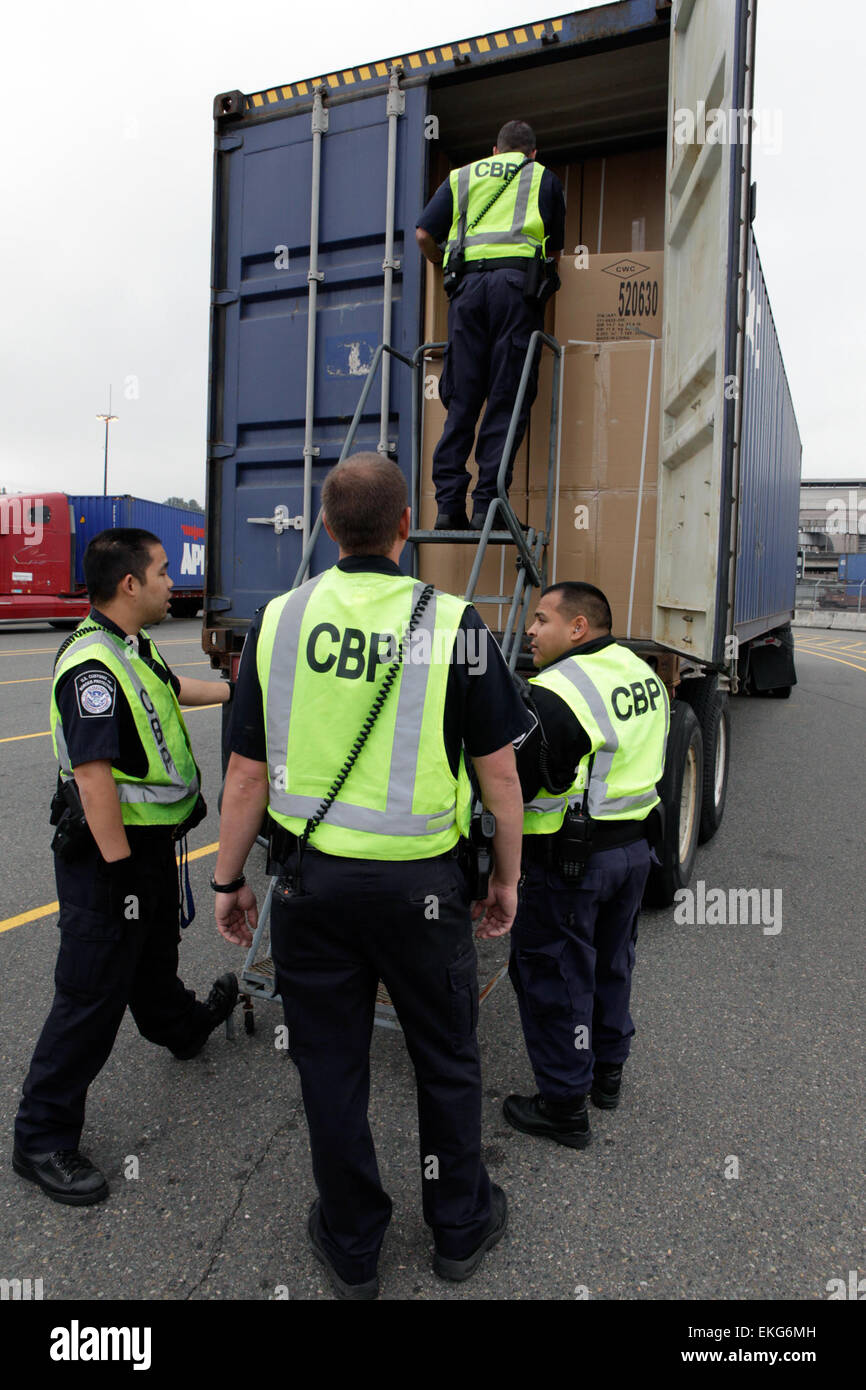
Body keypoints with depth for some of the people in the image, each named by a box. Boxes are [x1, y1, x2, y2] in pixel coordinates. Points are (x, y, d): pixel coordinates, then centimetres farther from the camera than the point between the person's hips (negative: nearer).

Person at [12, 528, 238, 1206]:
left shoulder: (135, 648, 8)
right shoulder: (92, 666, -26)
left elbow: (171, 689, 29)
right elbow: (93, 775, -29)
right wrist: (118, 866, -26)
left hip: (151, 842, 10)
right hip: (110, 853, -10)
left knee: (154, 954, 31)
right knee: (92, 993, -1)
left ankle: (181, 1027, 56)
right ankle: (44, 1137, 12)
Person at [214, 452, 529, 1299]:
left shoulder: (277, 622, -5)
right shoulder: (453, 626, -10)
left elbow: (248, 773, -2)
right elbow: (498, 771, -7)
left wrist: (228, 881, 10)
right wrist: (506, 879, 7)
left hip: (310, 879, 2)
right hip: (420, 883, -1)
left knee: (330, 1063, 17)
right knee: (446, 1056, 19)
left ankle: (351, 1246, 35)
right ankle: (460, 1228, 39)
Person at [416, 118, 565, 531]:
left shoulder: (461, 177, 26)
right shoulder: (544, 178, 23)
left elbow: (424, 234, 14)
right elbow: (555, 250, 24)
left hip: (467, 281, 2)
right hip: (517, 280, -2)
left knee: (461, 398, 1)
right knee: (507, 399, -6)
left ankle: (449, 504, -7)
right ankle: (486, 504, -13)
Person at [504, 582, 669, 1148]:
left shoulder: (554, 695, -23)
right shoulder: (643, 674, 6)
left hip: (569, 862, -9)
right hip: (634, 847, 9)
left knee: (554, 977, 6)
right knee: (611, 963, 23)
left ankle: (564, 1106, 19)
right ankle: (608, 1071, 40)